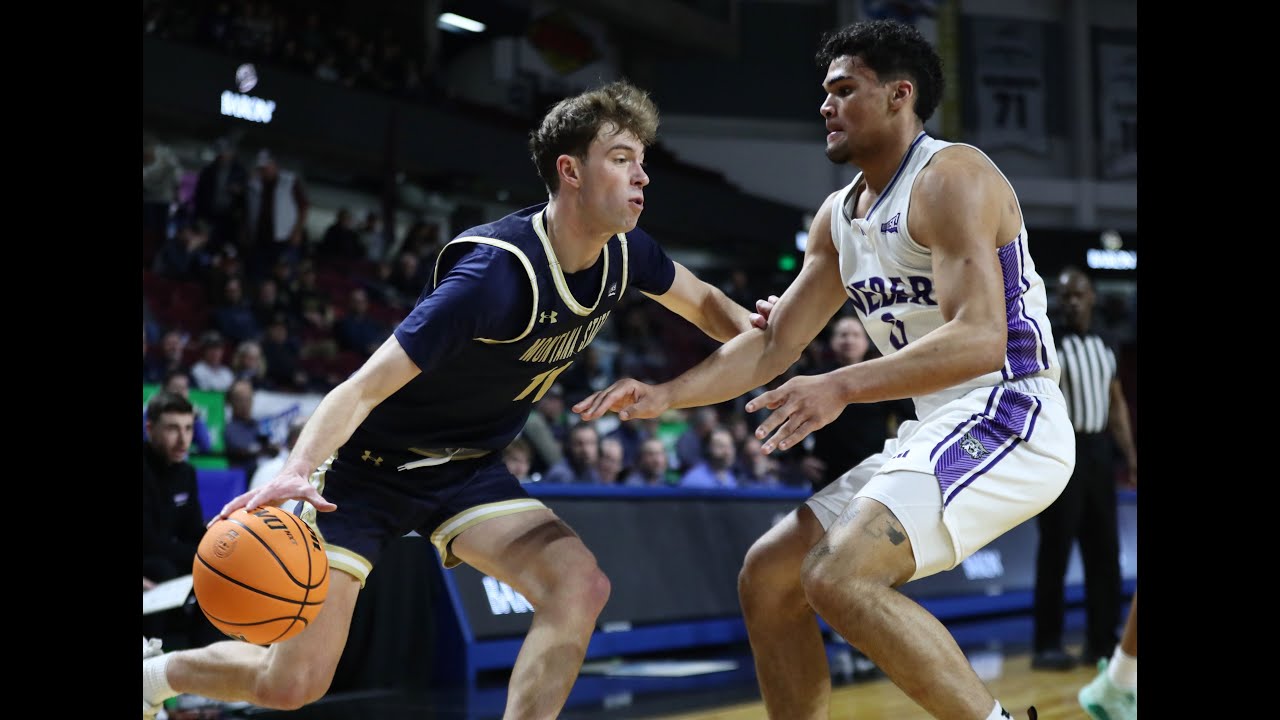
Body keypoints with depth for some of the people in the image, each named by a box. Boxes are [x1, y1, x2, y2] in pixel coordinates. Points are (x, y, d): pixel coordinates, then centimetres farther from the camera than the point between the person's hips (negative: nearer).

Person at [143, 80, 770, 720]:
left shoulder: (625, 253, -9)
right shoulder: (498, 272, -31)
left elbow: (705, 303, 13)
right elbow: (364, 388, -34)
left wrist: (755, 331, -10)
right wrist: (296, 470, -50)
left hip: (468, 470, 6)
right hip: (370, 465, -6)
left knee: (580, 587, -21)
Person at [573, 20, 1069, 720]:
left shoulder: (951, 178, -13)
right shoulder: (838, 216, 15)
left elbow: (982, 340, -25)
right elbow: (772, 344, 17)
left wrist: (843, 387, -34)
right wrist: (665, 395, 3)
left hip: (1005, 417, -9)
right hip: (934, 428, 10)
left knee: (839, 576, -27)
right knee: (767, 576, 7)